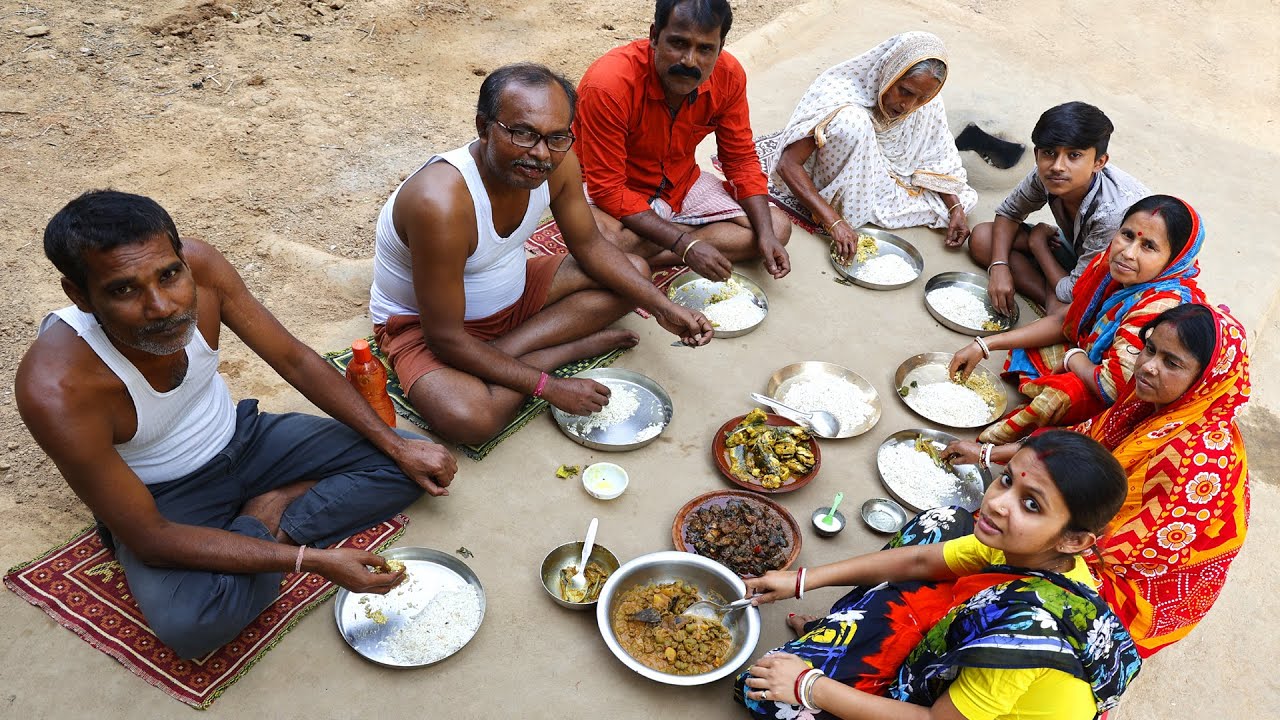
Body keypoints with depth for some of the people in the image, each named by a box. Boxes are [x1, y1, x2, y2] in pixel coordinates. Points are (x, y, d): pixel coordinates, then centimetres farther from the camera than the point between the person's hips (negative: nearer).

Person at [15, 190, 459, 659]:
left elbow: (295, 361, -10)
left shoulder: (199, 266, -24)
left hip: (242, 439, 4)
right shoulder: (56, 391, -35)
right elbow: (149, 539, -27)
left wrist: (397, 446, -12)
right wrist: (310, 560, -31)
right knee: (189, 624, -34)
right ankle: (270, 528, -6)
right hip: (164, 501, -4)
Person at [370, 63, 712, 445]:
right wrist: (549, 388, -27)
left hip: (511, 294, 7)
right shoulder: (442, 202, -38)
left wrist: (662, 306, -10)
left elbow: (589, 246, 1)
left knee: (635, 274, 0)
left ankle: (497, 355, -9)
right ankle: (572, 348, -10)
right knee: (469, 419, -37)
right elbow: (446, 338, -31)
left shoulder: (557, 162, -17)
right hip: (421, 322, -7)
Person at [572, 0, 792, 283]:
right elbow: (607, 189, -28)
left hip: (682, 184, 6)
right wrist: (686, 245, -32)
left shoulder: (729, 75, -14)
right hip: (616, 194, -6)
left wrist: (766, 234, -16)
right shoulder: (608, 83, -30)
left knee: (778, 228, -8)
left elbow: (741, 159, -2)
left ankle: (641, 255, -14)